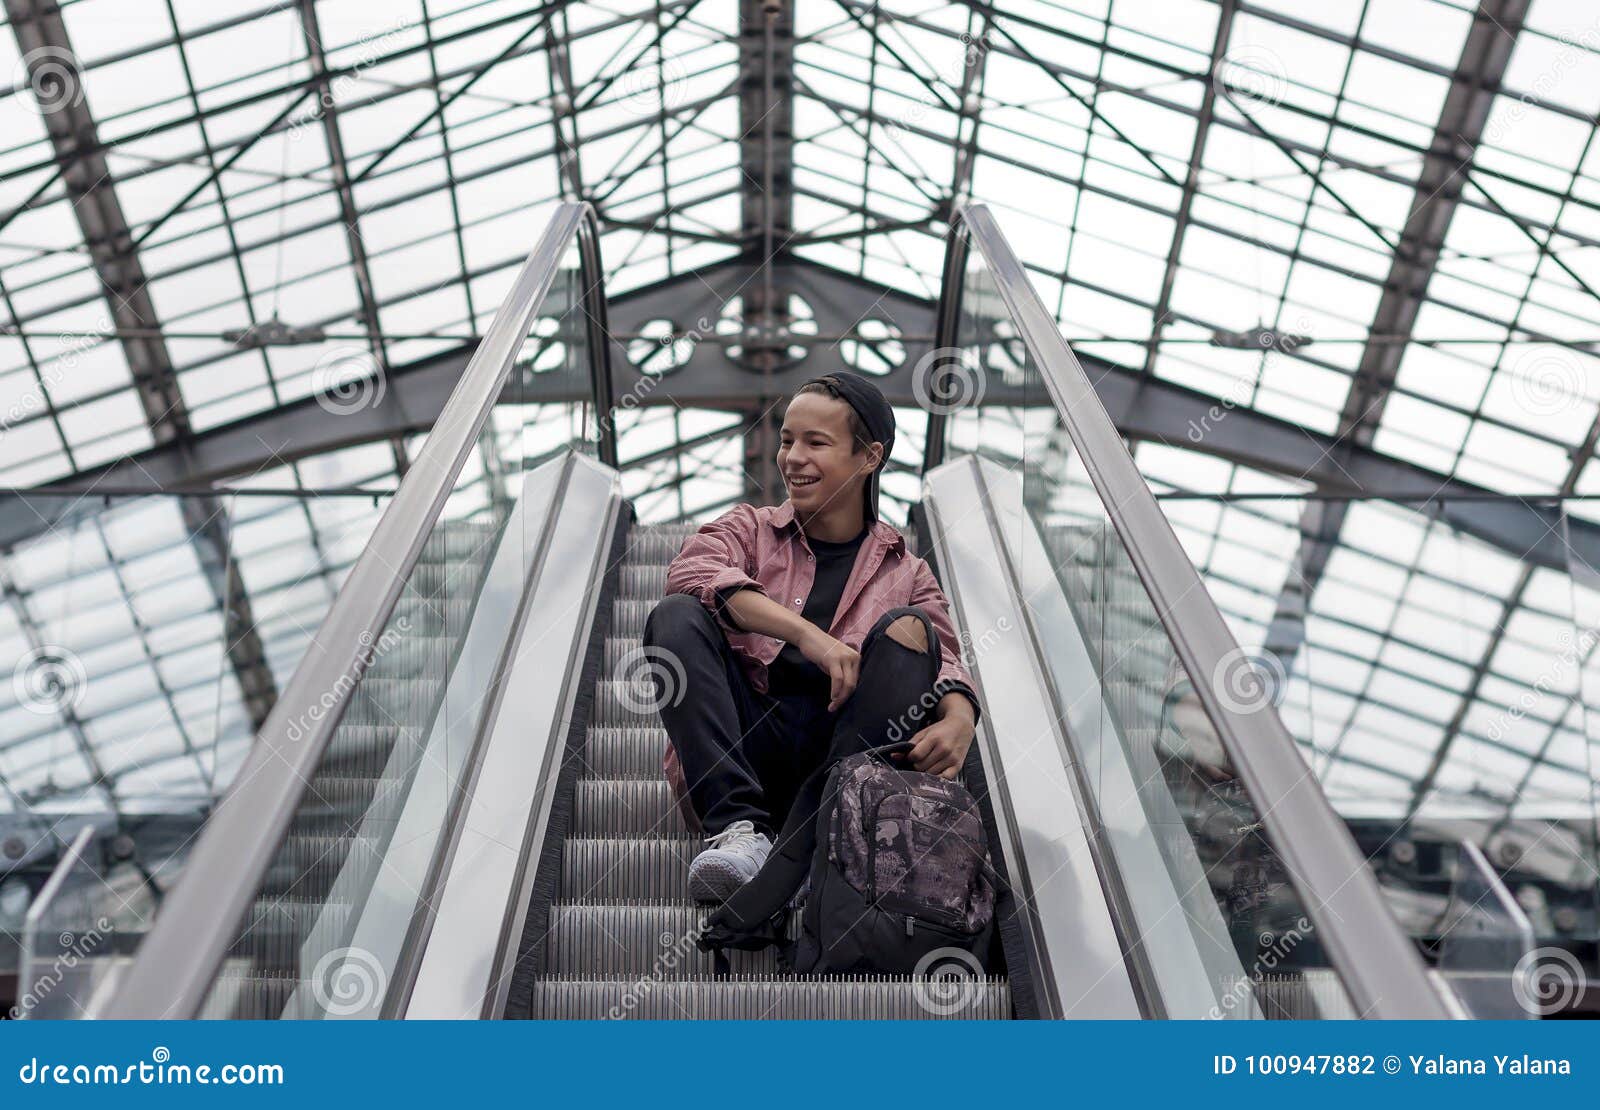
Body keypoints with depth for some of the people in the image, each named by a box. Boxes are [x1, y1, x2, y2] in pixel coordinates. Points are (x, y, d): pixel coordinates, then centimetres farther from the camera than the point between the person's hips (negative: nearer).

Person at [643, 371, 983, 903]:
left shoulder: (905, 572, 19)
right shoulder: (750, 528, 17)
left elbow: (944, 662, 3)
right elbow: (691, 571, -7)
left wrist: (958, 719, -23)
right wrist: (807, 634, -22)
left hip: (841, 741, 0)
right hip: (744, 739, 0)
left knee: (907, 627, -19)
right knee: (676, 616, -18)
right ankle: (739, 827, -33)